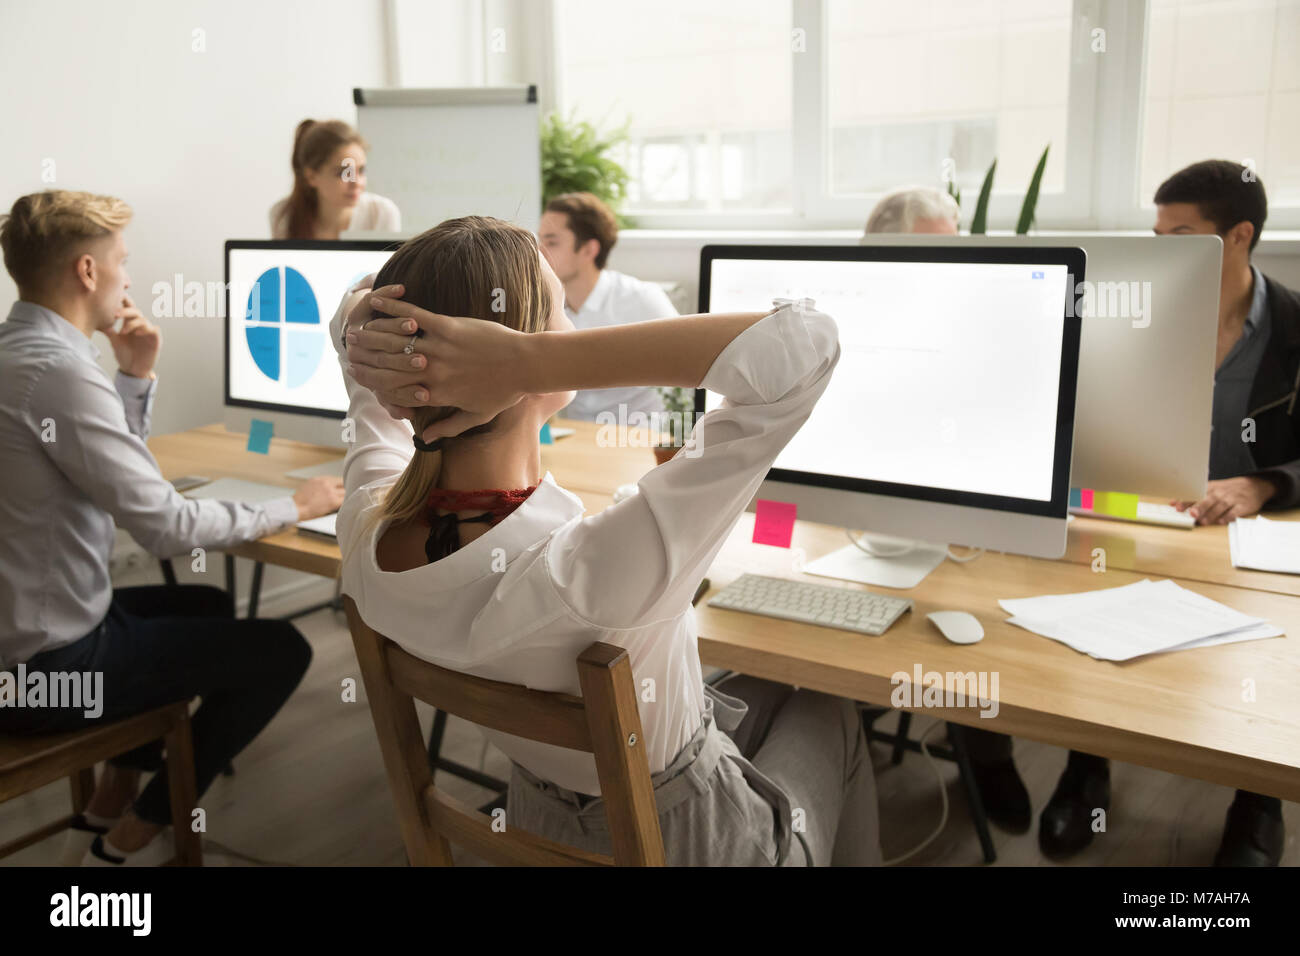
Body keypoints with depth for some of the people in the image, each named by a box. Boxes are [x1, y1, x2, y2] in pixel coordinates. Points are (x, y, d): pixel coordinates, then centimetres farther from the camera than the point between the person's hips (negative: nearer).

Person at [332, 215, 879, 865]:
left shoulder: (366, 527, -23)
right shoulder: (588, 576, -44)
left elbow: (349, 319, -6)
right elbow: (801, 342, -47)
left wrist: (364, 327, -30)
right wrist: (529, 361, -49)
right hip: (689, 837, -5)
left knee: (761, 690, 32)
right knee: (826, 711, 27)